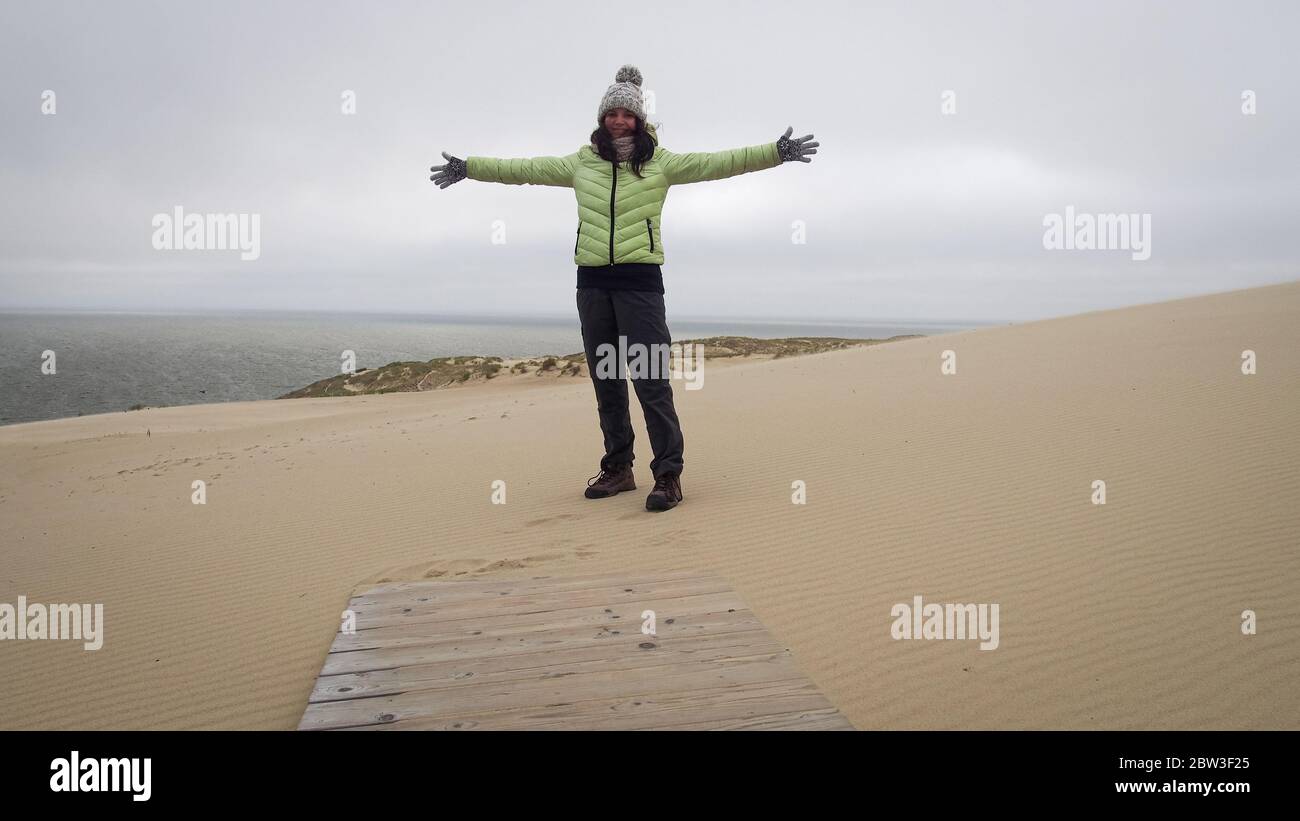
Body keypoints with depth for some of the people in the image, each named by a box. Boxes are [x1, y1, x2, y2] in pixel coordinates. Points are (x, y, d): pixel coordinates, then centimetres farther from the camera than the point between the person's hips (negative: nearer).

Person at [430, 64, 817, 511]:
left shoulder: (660, 162, 4)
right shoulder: (581, 163, 12)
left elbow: (716, 162, -4)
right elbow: (524, 168, 19)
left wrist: (775, 152, -13)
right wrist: (467, 167, 22)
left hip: (639, 278, -4)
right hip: (592, 281, 4)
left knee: (651, 379, -10)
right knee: (605, 380, 9)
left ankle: (668, 474, -6)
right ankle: (618, 467, 19)